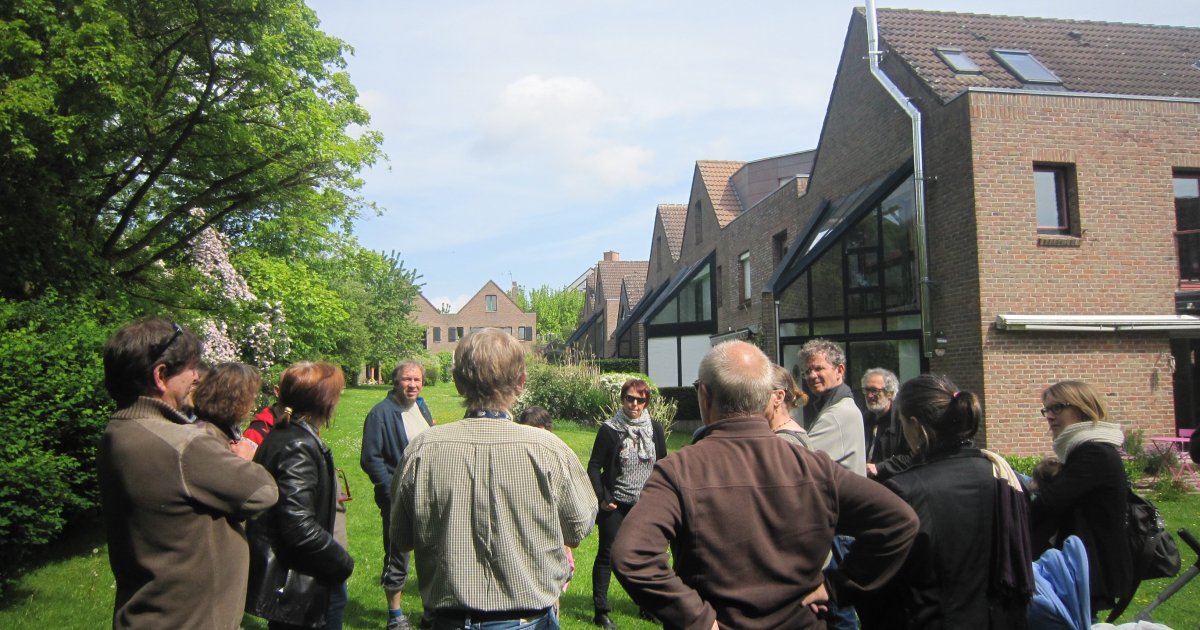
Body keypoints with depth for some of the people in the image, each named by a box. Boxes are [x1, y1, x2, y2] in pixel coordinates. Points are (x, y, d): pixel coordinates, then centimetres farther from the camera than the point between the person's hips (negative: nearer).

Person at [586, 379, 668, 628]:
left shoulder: (655, 430, 4)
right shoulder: (609, 430, -8)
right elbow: (594, 467, -5)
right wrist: (601, 497, -12)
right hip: (615, 505, -3)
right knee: (607, 555, 3)